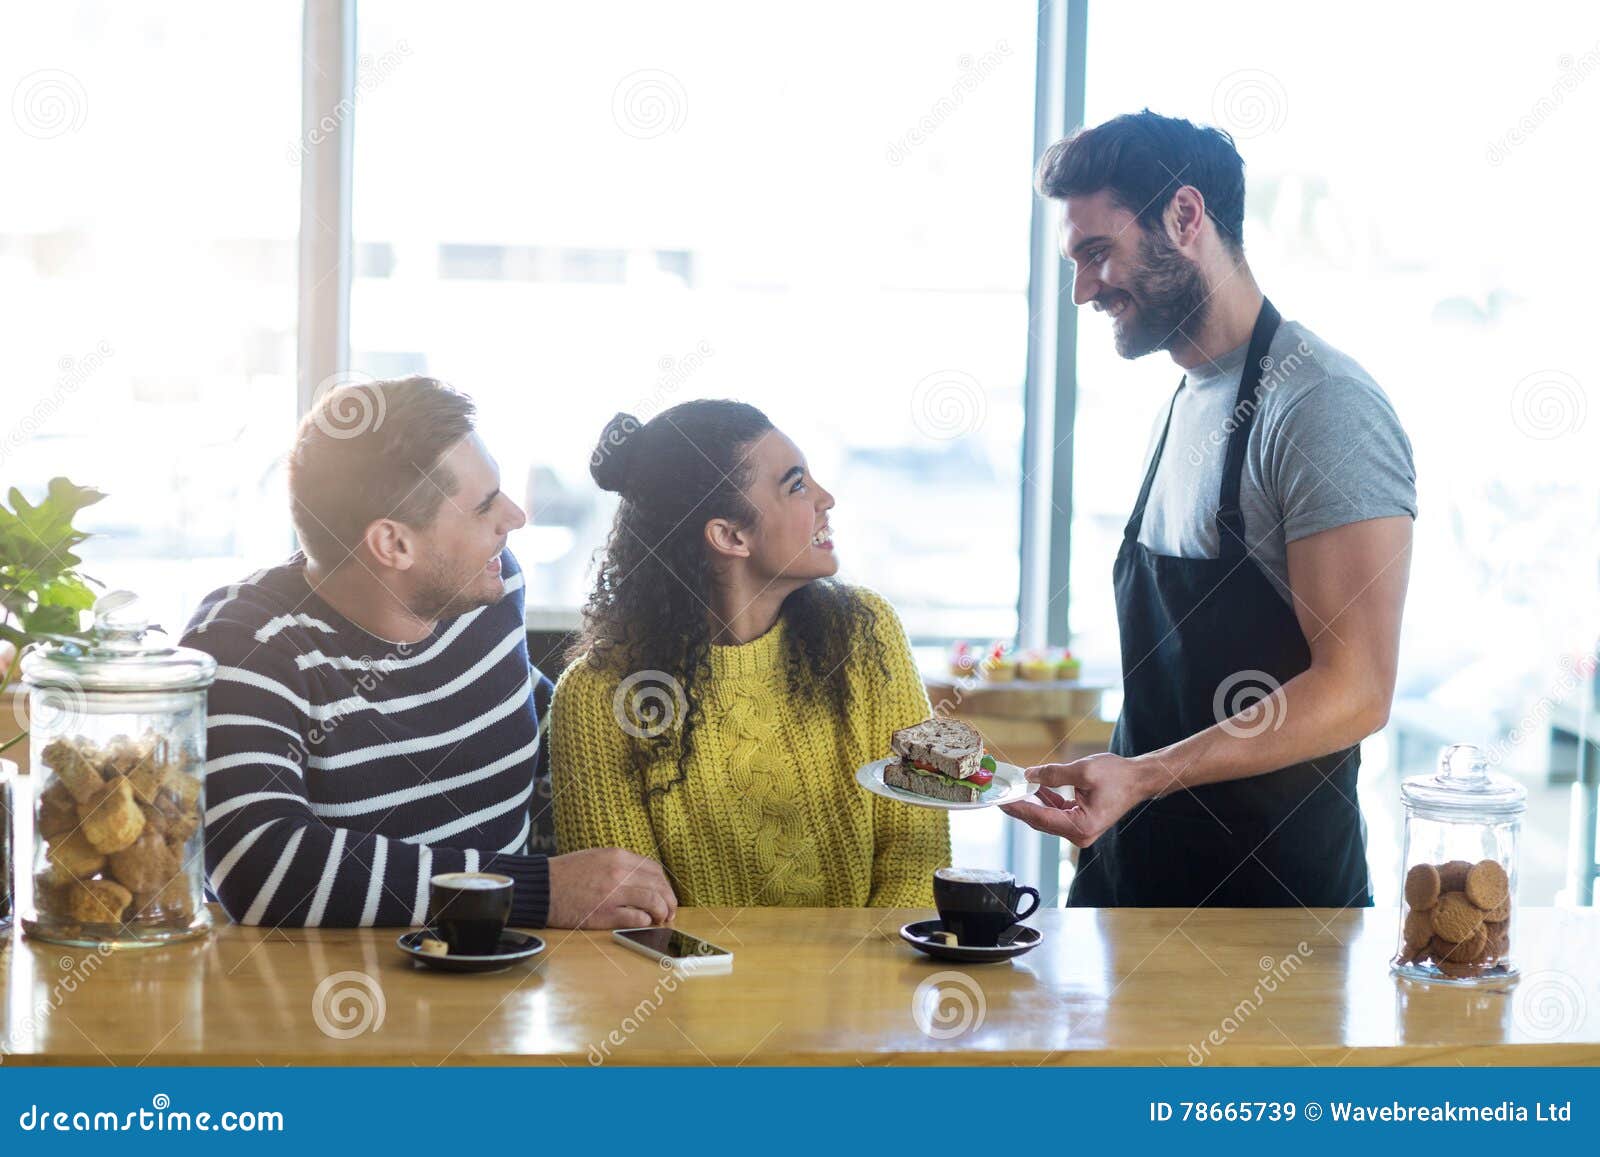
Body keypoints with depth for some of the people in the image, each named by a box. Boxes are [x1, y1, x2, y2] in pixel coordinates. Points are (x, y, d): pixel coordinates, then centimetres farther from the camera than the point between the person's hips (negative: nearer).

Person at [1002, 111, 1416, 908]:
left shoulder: (1323, 407, -16)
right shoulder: (1185, 405, 13)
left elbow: (1354, 691, -22)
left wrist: (1143, 776, -29)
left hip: (1274, 876, -8)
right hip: (1139, 861, 8)